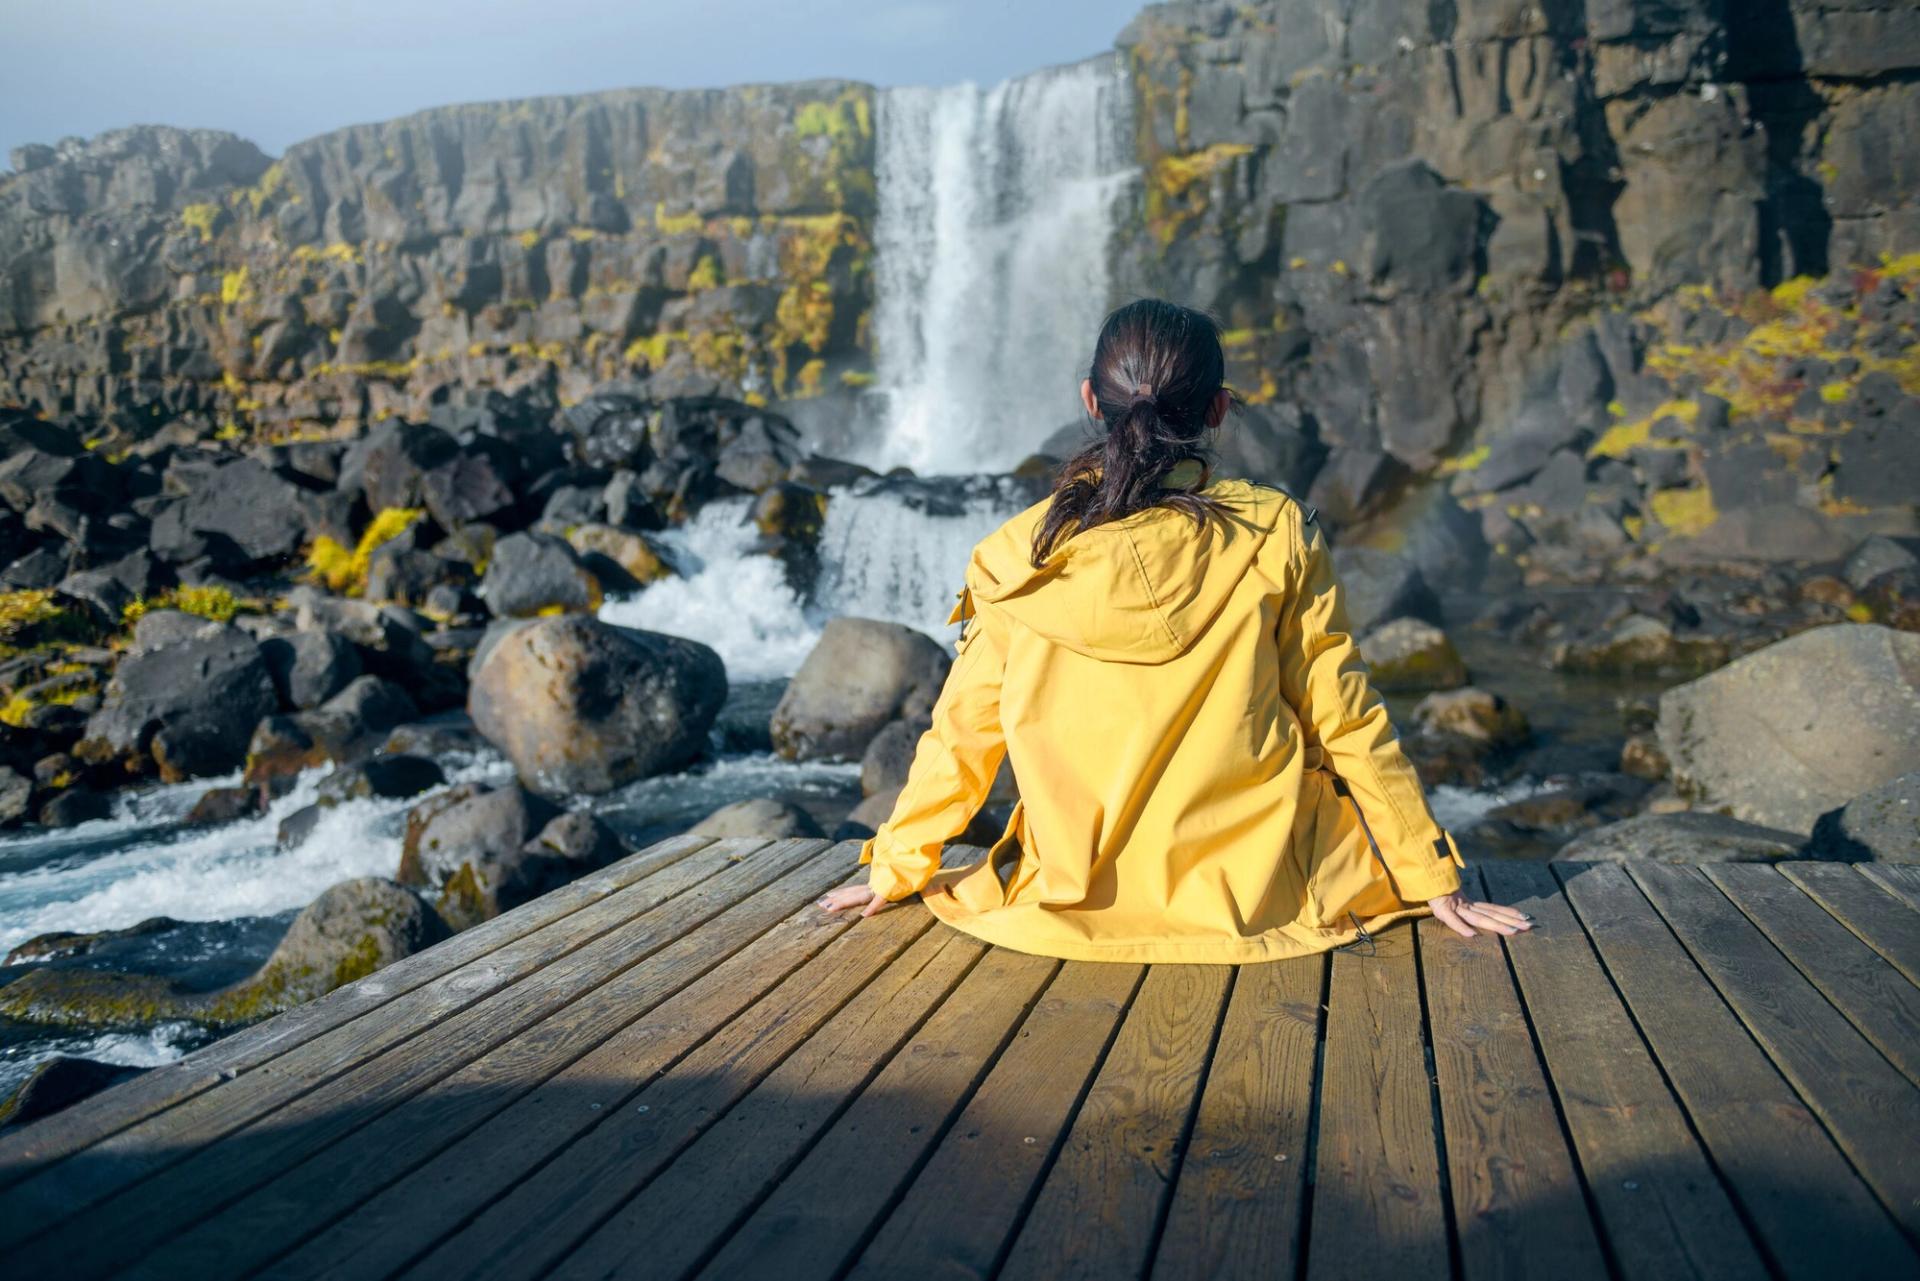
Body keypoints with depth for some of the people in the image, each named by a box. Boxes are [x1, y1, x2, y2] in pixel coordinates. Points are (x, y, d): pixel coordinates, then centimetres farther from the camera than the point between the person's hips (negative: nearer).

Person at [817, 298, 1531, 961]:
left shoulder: (1017, 555, -8)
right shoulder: (1277, 534, -10)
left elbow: (961, 735, -1)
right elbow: (1345, 720, -6)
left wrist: (895, 870, 14)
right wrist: (1434, 881, 5)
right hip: (1255, 902, -1)